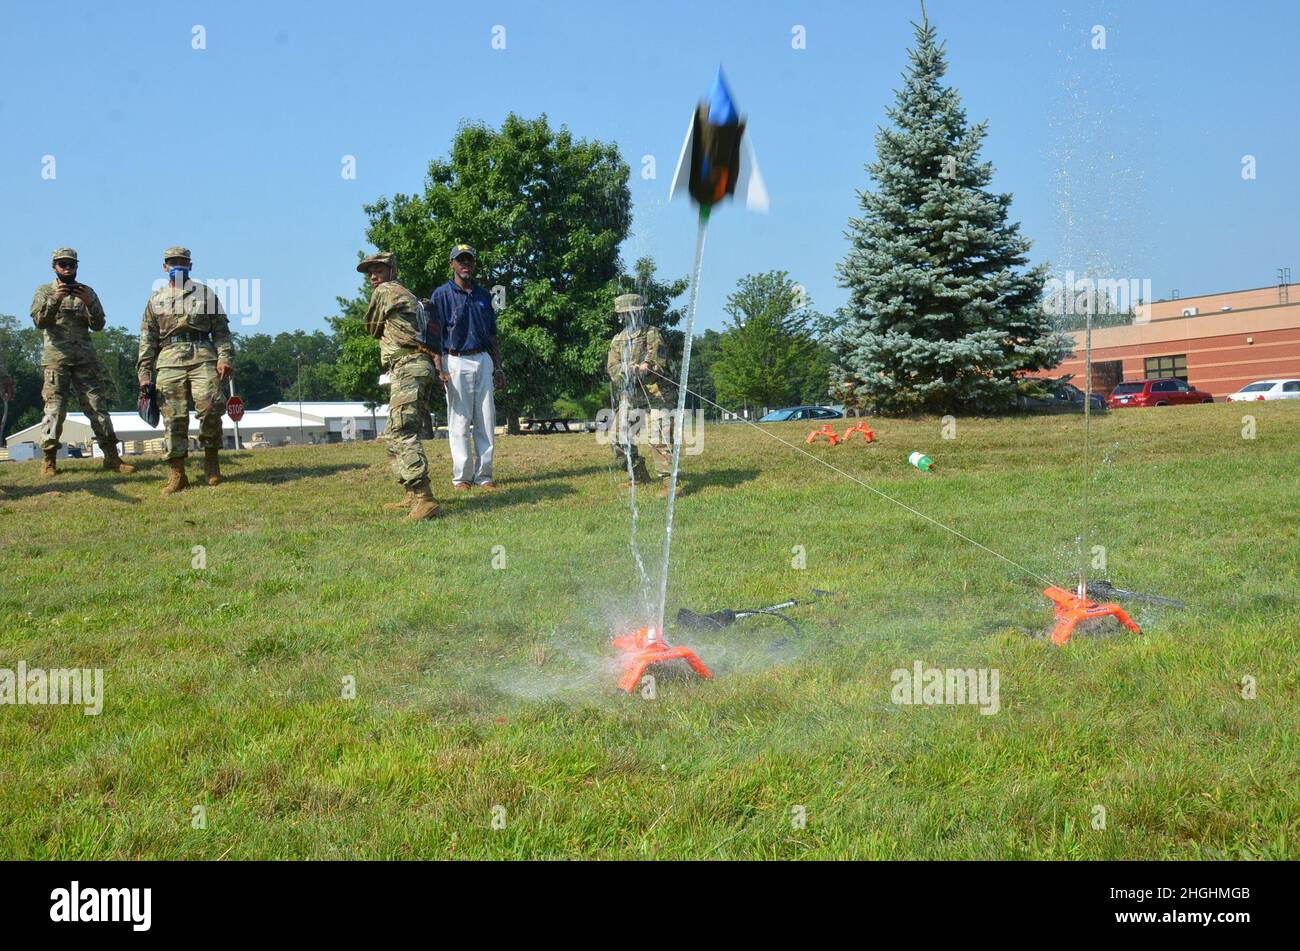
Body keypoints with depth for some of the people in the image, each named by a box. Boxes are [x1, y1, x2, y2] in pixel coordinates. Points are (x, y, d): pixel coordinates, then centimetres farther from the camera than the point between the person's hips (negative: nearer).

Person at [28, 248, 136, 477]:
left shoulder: (87, 292, 13)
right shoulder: (44, 291, 9)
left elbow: (98, 325, 5)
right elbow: (39, 321, -6)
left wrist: (88, 303, -12)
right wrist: (55, 299, -21)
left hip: (85, 357, 2)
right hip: (56, 357, -2)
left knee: (98, 405, -1)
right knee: (54, 408, -6)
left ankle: (112, 458, 0)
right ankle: (48, 460, -1)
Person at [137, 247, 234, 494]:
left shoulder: (205, 293, 15)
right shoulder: (156, 299, 19)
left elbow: (221, 330, 9)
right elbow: (147, 339, 15)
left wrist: (225, 358, -7)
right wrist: (144, 373, 6)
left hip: (203, 356, -1)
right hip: (169, 360, 1)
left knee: (210, 406, -19)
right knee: (174, 418, -5)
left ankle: (211, 457, 2)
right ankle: (178, 475, -2)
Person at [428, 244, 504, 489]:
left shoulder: (483, 296, 15)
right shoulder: (442, 295, -1)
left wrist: (498, 367, 13)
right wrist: (440, 368, -16)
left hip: (483, 361, 5)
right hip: (456, 361, -5)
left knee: (486, 419, 3)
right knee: (460, 421, -2)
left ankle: (484, 474, 9)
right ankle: (461, 476, 3)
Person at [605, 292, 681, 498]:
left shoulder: (652, 334, 0)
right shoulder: (618, 340, 13)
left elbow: (658, 357, -18)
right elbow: (612, 366, -1)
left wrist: (646, 366, -41)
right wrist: (625, 372, -24)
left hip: (655, 395, -6)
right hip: (629, 397, 6)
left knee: (659, 440, -18)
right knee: (619, 438, 10)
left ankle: (671, 482, -20)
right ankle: (638, 475, 29)